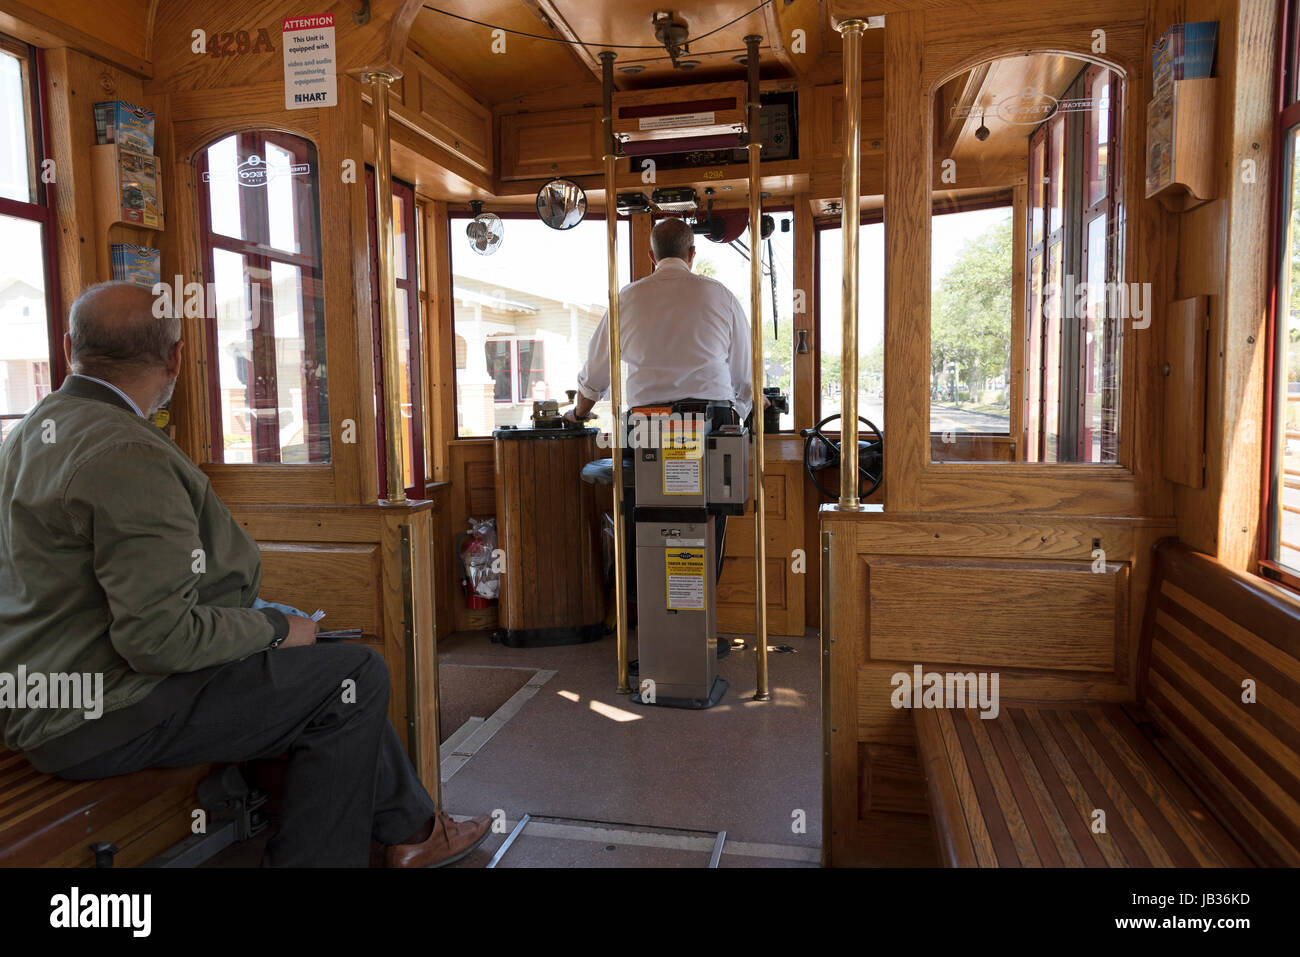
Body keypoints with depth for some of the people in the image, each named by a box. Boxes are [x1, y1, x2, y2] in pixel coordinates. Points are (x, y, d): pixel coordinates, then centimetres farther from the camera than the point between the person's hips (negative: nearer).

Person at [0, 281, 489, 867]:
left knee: (328, 665, 15)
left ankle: (408, 829, 22)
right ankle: (310, 860, 5)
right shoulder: (128, 456, -23)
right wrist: (274, 628, -11)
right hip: (98, 719, -10)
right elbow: (161, 637, -27)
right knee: (354, 677, -9)